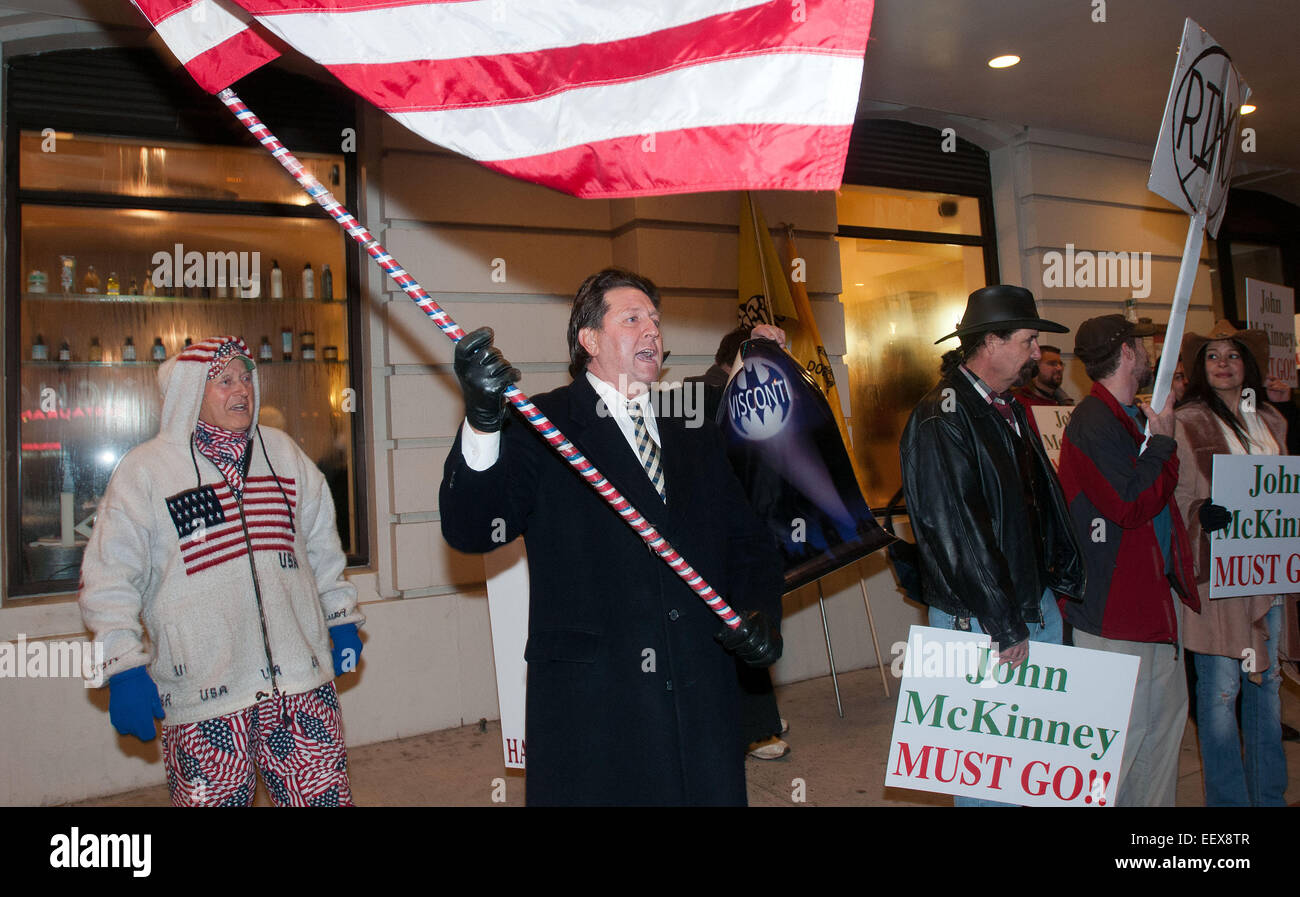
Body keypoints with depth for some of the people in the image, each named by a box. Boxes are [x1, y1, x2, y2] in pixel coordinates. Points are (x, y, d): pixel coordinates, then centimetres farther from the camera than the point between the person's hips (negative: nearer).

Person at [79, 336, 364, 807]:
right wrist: (123, 669, -5)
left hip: (302, 679, 3)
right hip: (203, 694, -3)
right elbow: (110, 577, 1)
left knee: (326, 796, 4)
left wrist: (341, 617, 19)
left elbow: (321, 543, 20)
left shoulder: (284, 453, 12)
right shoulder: (144, 469, 0)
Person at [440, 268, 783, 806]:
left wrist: (761, 614, -1)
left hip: (701, 700, 5)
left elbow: (749, 545, 19)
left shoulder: (696, 438, 16)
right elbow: (471, 530, -14)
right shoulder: (542, 427, 0)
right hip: (589, 704, -4)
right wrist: (482, 423, -30)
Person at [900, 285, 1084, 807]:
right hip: (979, 622, -9)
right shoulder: (940, 421, -18)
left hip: (1038, 605, 9)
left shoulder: (1009, 410, 12)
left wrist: (1066, 576, 10)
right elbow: (956, 533, -22)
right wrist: (1004, 624, -19)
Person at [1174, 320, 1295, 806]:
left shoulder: (1270, 420, 13)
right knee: (1221, 688, -1)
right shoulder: (1186, 423, -5)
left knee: (1267, 681, 14)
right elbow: (1177, 501, -7)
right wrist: (1210, 515, -26)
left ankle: (1269, 794, 28)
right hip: (1217, 573, -6)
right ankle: (1230, 799, 13)